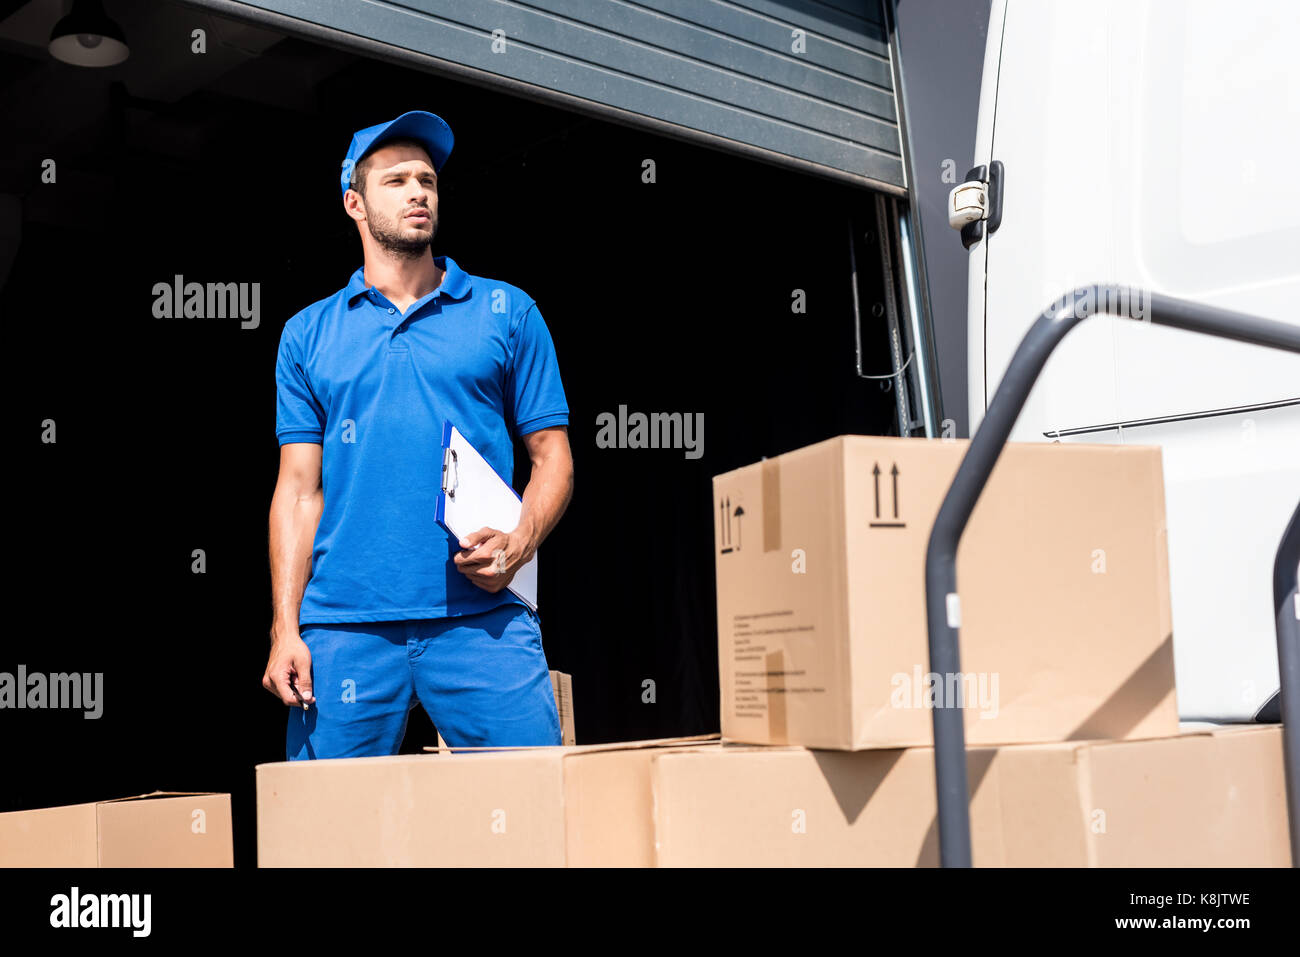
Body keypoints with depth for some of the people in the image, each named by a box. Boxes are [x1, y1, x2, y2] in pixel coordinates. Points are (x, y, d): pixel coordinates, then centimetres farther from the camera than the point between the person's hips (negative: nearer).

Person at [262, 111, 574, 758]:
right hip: (344, 626, 1)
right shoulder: (307, 335, 14)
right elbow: (299, 488, 11)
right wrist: (285, 629, 1)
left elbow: (553, 456, 9)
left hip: (481, 616, -1)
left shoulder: (507, 312, 11)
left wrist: (517, 543, -11)